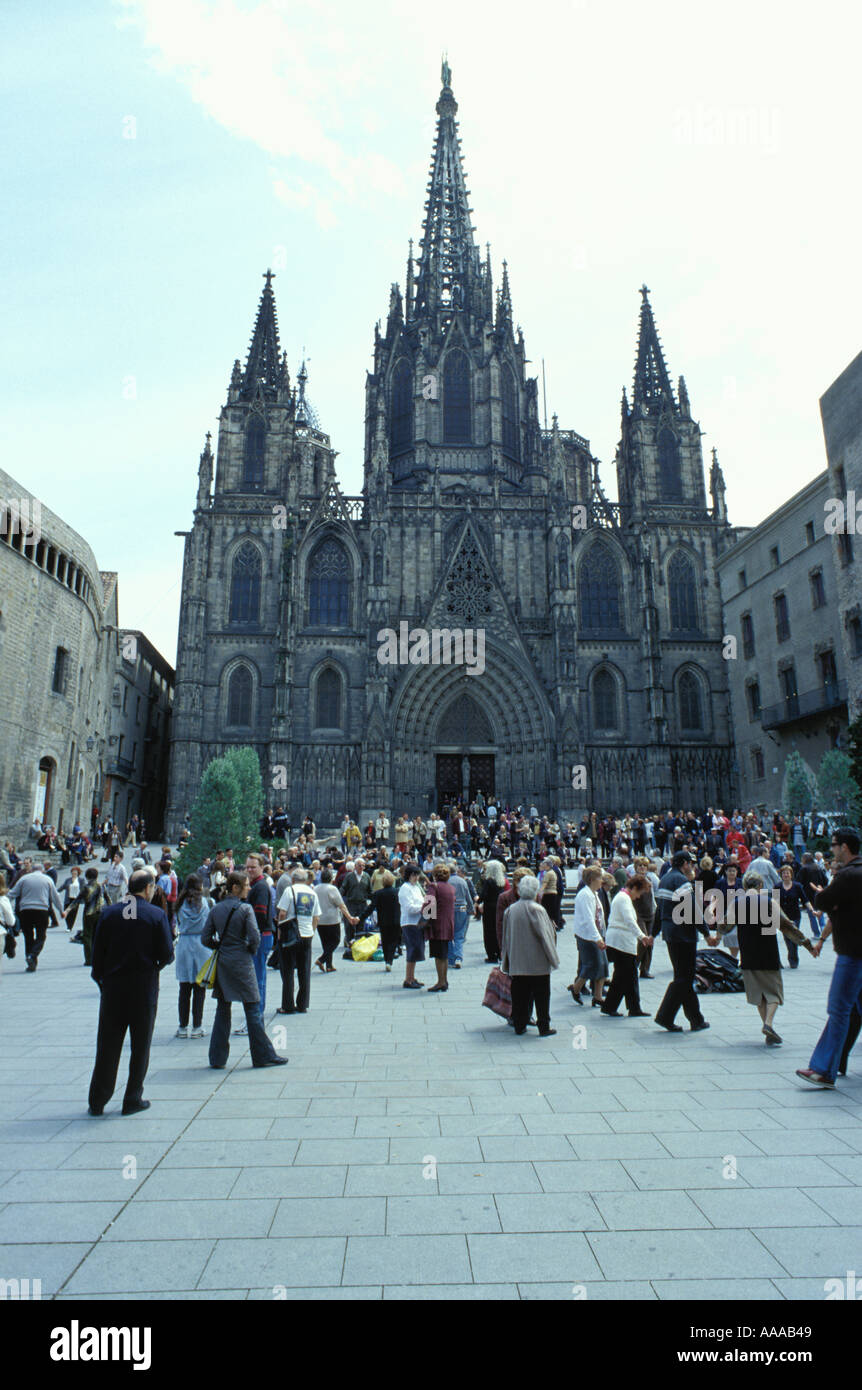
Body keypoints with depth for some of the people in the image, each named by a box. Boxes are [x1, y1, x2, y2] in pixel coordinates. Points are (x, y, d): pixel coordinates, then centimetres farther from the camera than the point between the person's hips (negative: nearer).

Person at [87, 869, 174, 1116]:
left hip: (113, 987, 3)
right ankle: (132, 1100, 16)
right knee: (140, 1046, 10)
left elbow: (97, 952, 1)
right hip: (144, 987, -3)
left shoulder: (109, 913, 0)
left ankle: (98, 1101, 19)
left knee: (107, 1045, 13)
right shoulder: (156, 915, -9)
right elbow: (167, 954, -10)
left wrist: (101, 979, 12)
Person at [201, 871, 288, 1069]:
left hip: (222, 963, 5)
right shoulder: (245, 909, -12)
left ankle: (218, 1058, 18)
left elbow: (206, 938, 3)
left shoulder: (216, 909, 4)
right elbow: (255, 938, -17)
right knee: (253, 1009, 3)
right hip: (241, 963, -5)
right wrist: (251, 950, 2)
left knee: (222, 1009, 14)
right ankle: (263, 1055, 11)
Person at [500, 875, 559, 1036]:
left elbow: (506, 937, 7)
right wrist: (553, 959, -3)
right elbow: (544, 935, -13)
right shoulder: (536, 909, -14)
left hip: (517, 963, 4)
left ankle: (519, 1026, 17)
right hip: (537, 962, -4)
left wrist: (507, 963, 16)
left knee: (519, 996, 12)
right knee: (541, 995, 7)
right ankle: (544, 1027, 13)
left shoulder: (510, 910, 0)